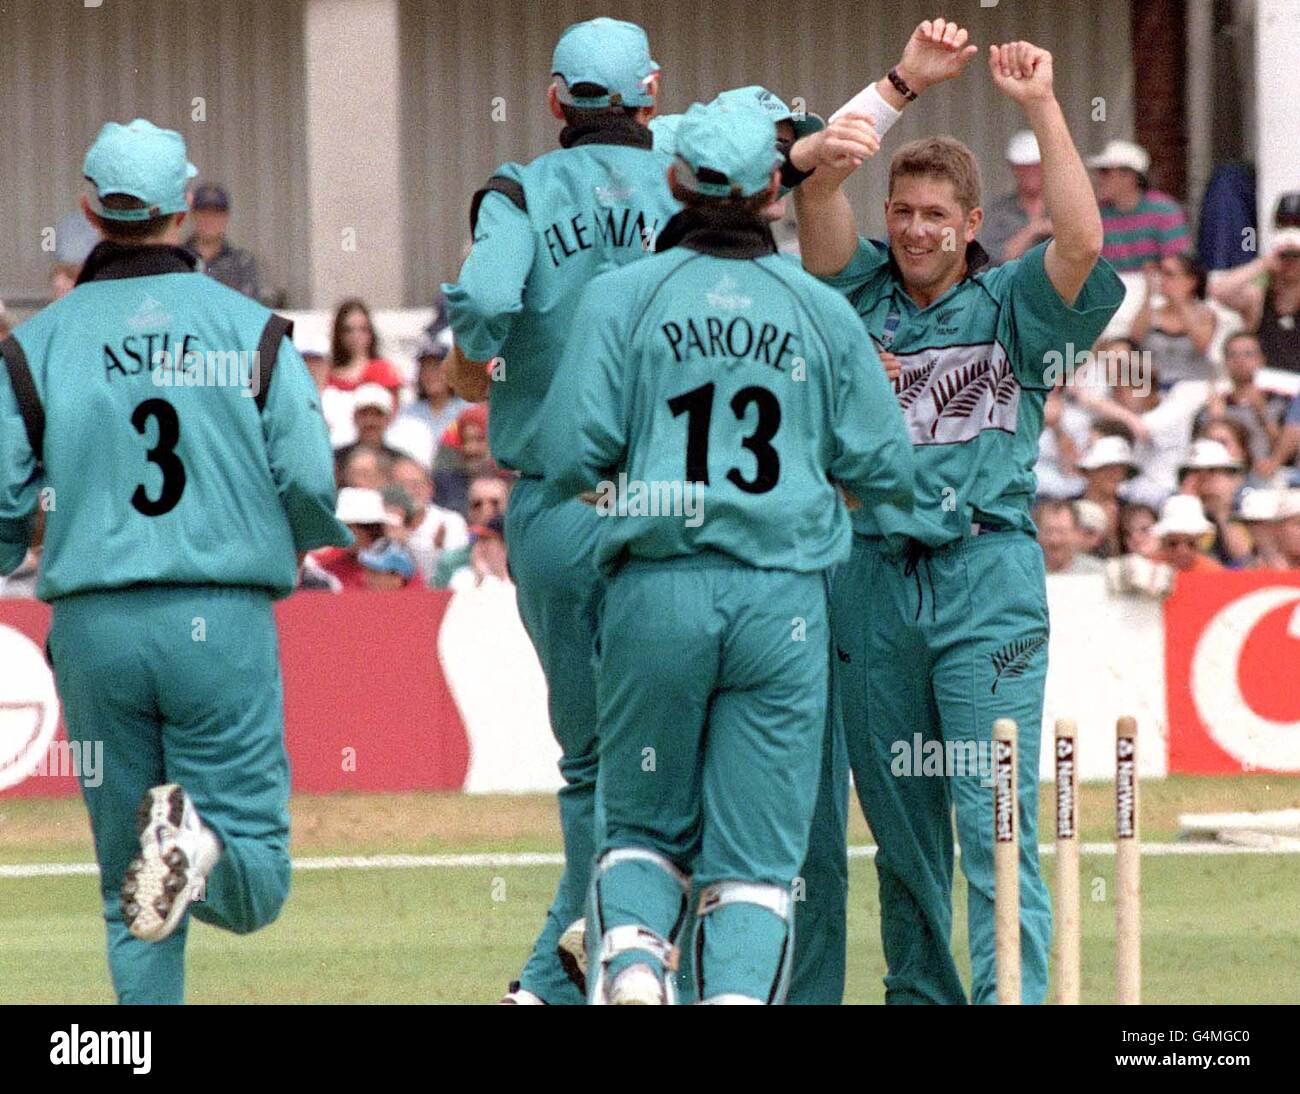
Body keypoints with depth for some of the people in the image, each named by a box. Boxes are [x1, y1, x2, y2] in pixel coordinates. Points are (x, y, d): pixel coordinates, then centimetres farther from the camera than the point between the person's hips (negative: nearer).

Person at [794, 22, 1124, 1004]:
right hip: (871, 581, 3)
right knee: (899, 823, 9)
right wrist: (906, 82, -6)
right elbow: (819, 182, -1)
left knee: (996, 820, -9)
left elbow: (1084, 242, -13)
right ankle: (919, 996, 18)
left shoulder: (1010, 306, 5)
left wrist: (1041, 107, -11)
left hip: (987, 579, -3)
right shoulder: (864, 294, 11)